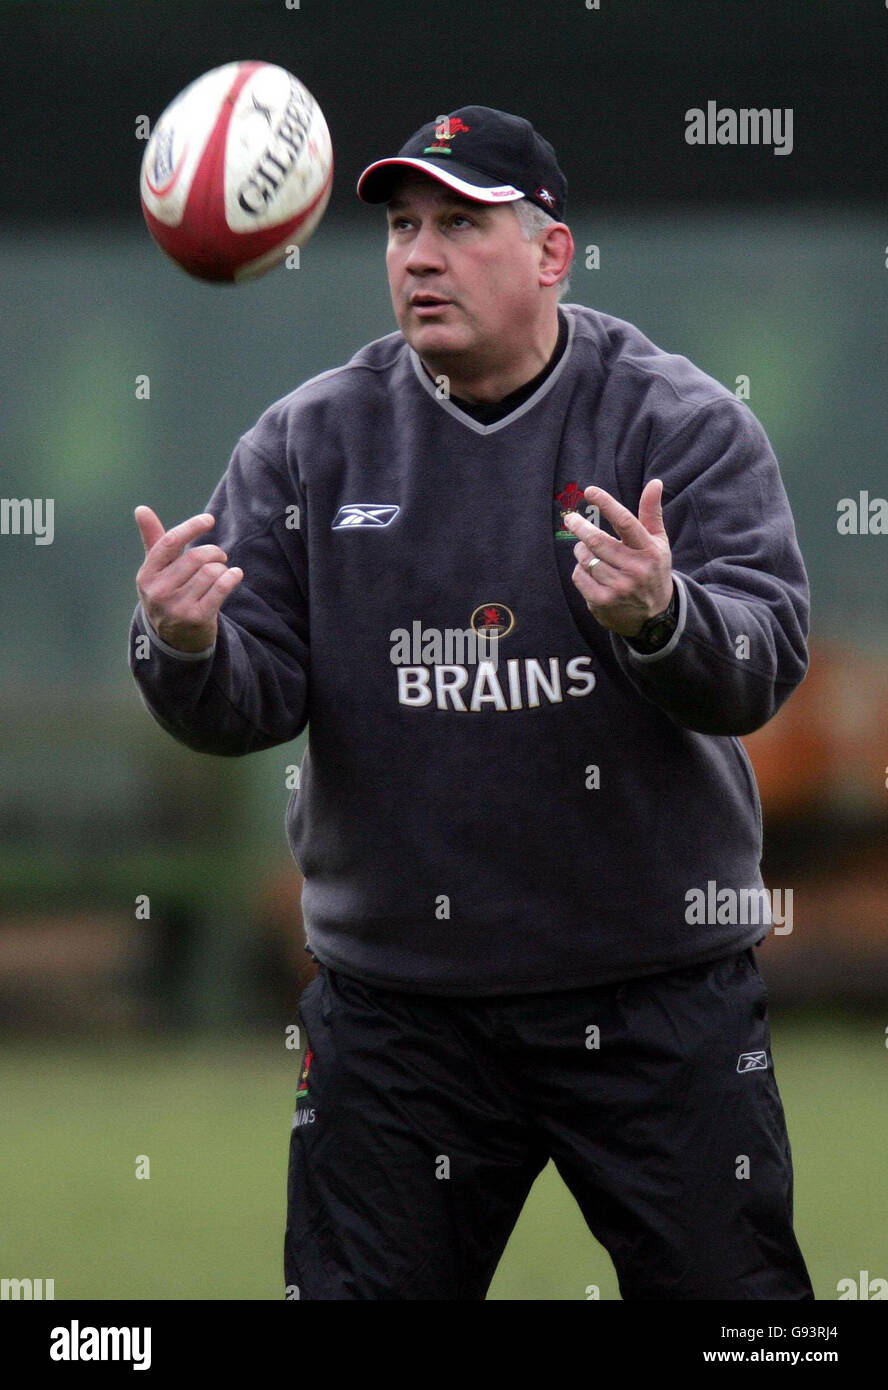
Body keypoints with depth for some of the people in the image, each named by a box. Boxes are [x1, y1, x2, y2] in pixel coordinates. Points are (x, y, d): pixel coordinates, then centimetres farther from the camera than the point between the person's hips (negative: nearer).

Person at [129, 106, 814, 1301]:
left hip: (656, 993, -2)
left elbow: (766, 659, -14)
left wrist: (661, 619, -36)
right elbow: (250, 702, 1)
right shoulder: (309, 440, 3)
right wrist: (187, 650, -23)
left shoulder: (682, 424, -3)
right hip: (395, 1003, 2)